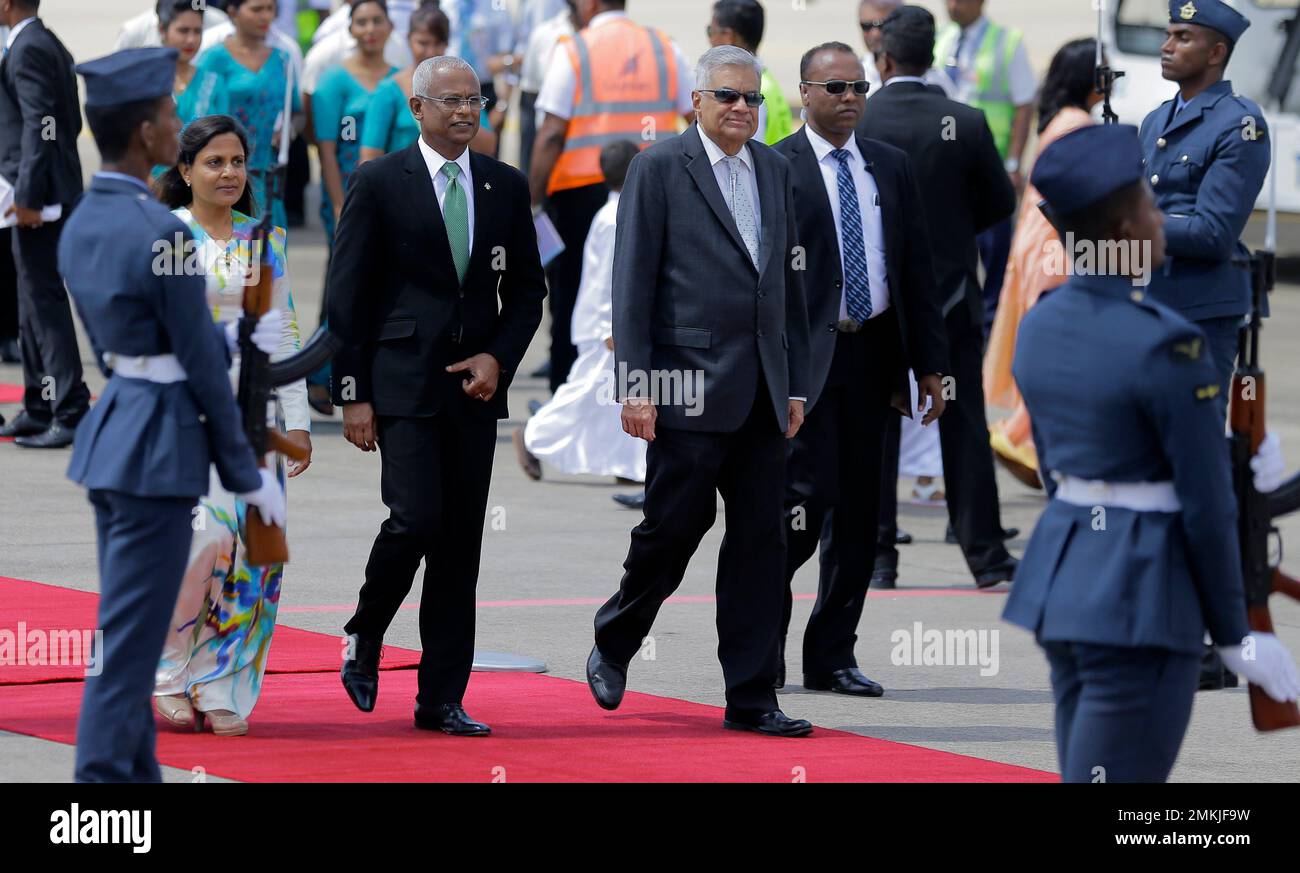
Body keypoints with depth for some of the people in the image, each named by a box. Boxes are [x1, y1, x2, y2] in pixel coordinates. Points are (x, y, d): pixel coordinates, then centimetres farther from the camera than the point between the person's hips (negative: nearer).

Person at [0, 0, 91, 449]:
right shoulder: (50, 45, 15)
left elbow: (40, 124, -22)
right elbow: (70, 122, 19)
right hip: (40, 197, 10)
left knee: (45, 301, -9)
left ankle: (71, 413, -10)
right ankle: (39, 409, 21)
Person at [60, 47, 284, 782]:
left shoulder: (83, 225, 7)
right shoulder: (161, 233, -19)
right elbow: (202, 369, -14)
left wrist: (239, 340, 27)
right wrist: (249, 474, -5)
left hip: (109, 436, 9)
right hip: (158, 448, -9)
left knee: (129, 637, 16)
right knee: (128, 647, -4)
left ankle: (137, 774, 24)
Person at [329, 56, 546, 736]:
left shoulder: (505, 186, 10)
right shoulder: (378, 183, -2)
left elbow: (526, 289, 15)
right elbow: (347, 297, -2)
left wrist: (498, 357, -2)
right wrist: (353, 394, -7)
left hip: (475, 383, 4)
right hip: (403, 384, -4)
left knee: (461, 544, 3)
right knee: (416, 521, -16)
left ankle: (441, 698, 8)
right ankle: (365, 635, 11)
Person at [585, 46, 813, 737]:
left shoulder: (774, 170, 15)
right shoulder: (659, 168, -3)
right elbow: (632, 284, -6)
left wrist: (796, 383, 13)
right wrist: (634, 386, -12)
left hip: (761, 394, 6)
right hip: (690, 388, -6)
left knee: (760, 541, 3)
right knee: (675, 524, -3)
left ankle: (751, 699, 6)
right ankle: (613, 647, 22)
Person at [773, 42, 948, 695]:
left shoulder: (890, 168, 13)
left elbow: (917, 269, 14)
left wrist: (930, 364, 9)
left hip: (871, 354, 5)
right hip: (805, 356, -5)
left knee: (859, 512, 6)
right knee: (808, 495, -12)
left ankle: (832, 658, 13)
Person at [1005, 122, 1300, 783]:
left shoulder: (1040, 326, 5)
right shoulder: (1168, 345, -19)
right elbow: (1207, 506, -14)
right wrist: (1234, 633, -4)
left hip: (1062, 581, 8)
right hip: (1143, 604, -8)